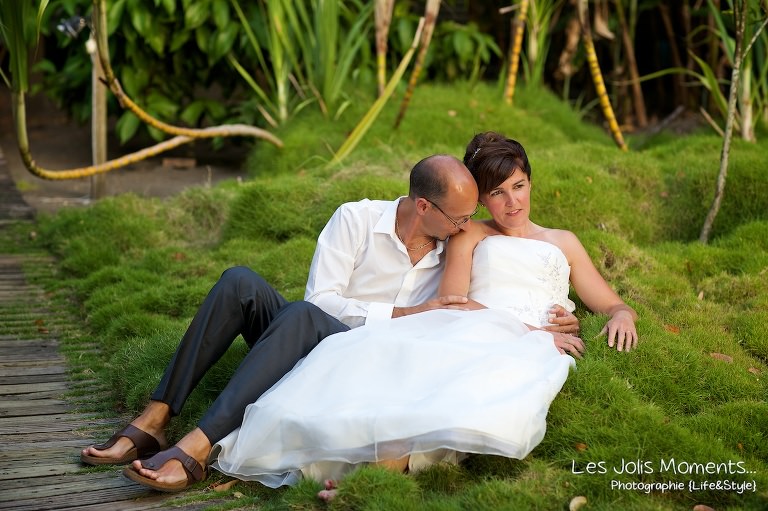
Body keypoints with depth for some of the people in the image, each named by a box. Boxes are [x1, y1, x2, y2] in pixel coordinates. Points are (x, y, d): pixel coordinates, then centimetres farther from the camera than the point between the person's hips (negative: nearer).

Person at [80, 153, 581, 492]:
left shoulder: (454, 253, 10)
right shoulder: (357, 219, -1)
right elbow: (323, 299, -9)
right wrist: (403, 314, -14)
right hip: (306, 345, 1)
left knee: (303, 317, -36)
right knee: (240, 282, -29)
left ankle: (196, 449, -48)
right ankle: (153, 423, -29)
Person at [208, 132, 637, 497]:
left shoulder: (563, 243, 30)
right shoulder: (470, 236, 25)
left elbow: (612, 304, 27)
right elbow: (452, 301, 7)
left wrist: (622, 317, 0)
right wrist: (524, 328, -8)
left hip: (530, 350, 0)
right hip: (467, 333, 1)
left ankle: (385, 467, -57)